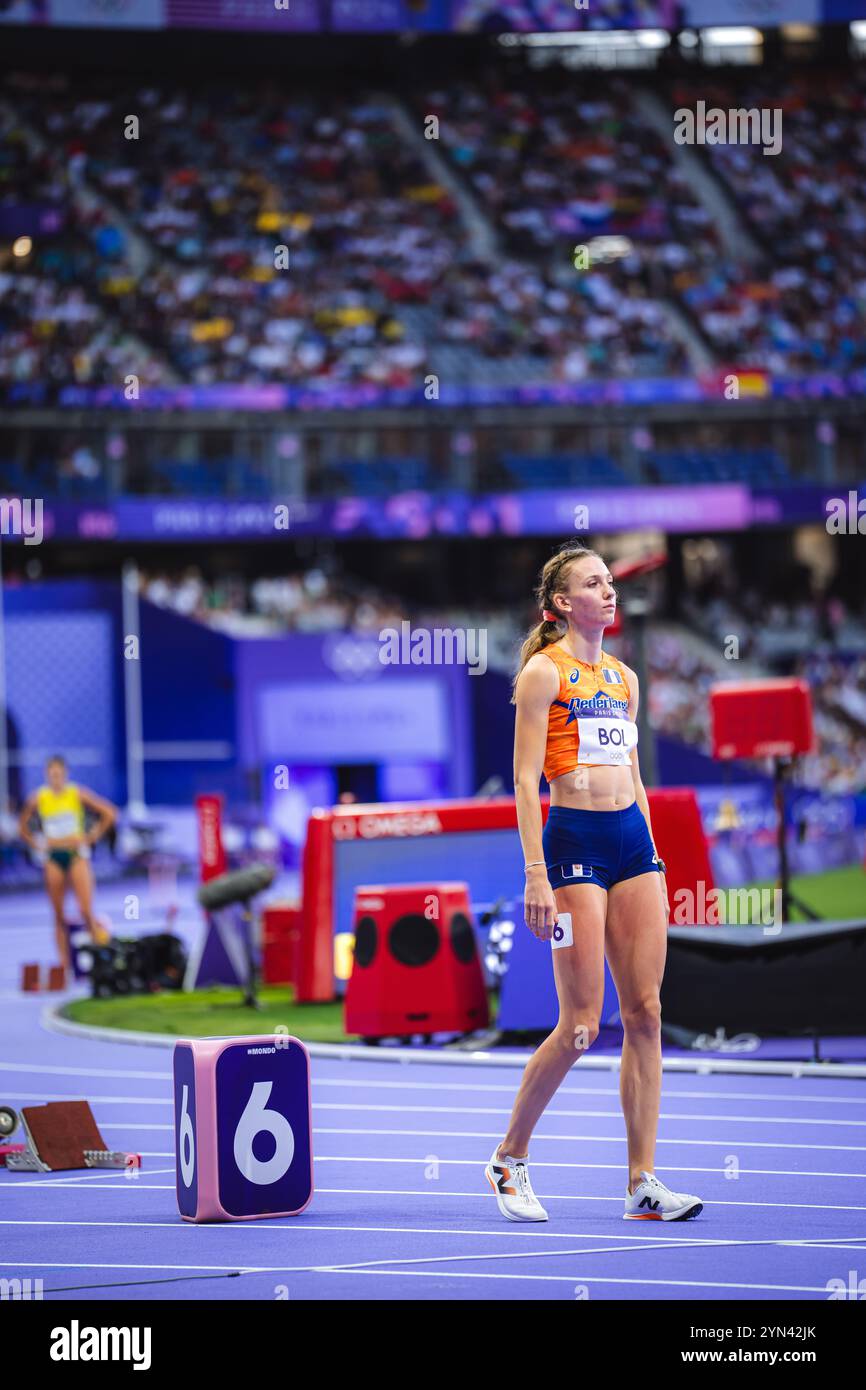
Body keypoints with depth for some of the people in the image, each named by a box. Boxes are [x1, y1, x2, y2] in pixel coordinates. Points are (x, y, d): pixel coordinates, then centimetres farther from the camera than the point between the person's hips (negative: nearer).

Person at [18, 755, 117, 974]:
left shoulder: (77, 794, -3)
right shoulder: (38, 798, 2)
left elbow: (109, 813, 1)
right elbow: (23, 828, 15)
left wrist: (93, 836, -1)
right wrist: (37, 845, 3)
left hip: (76, 855, -2)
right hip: (53, 858, 2)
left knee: (85, 911, -16)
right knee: (59, 917, 2)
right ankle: (64, 964, 6)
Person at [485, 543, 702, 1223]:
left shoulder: (624, 678, 16)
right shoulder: (543, 671, -4)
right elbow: (526, 778, -8)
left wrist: (653, 867, 17)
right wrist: (536, 872, -16)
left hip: (633, 837, 7)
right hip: (574, 839, -7)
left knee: (646, 1013, 1)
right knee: (581, 1025, -7)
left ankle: (643, 1184, 2)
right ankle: (509, 1160, 10)